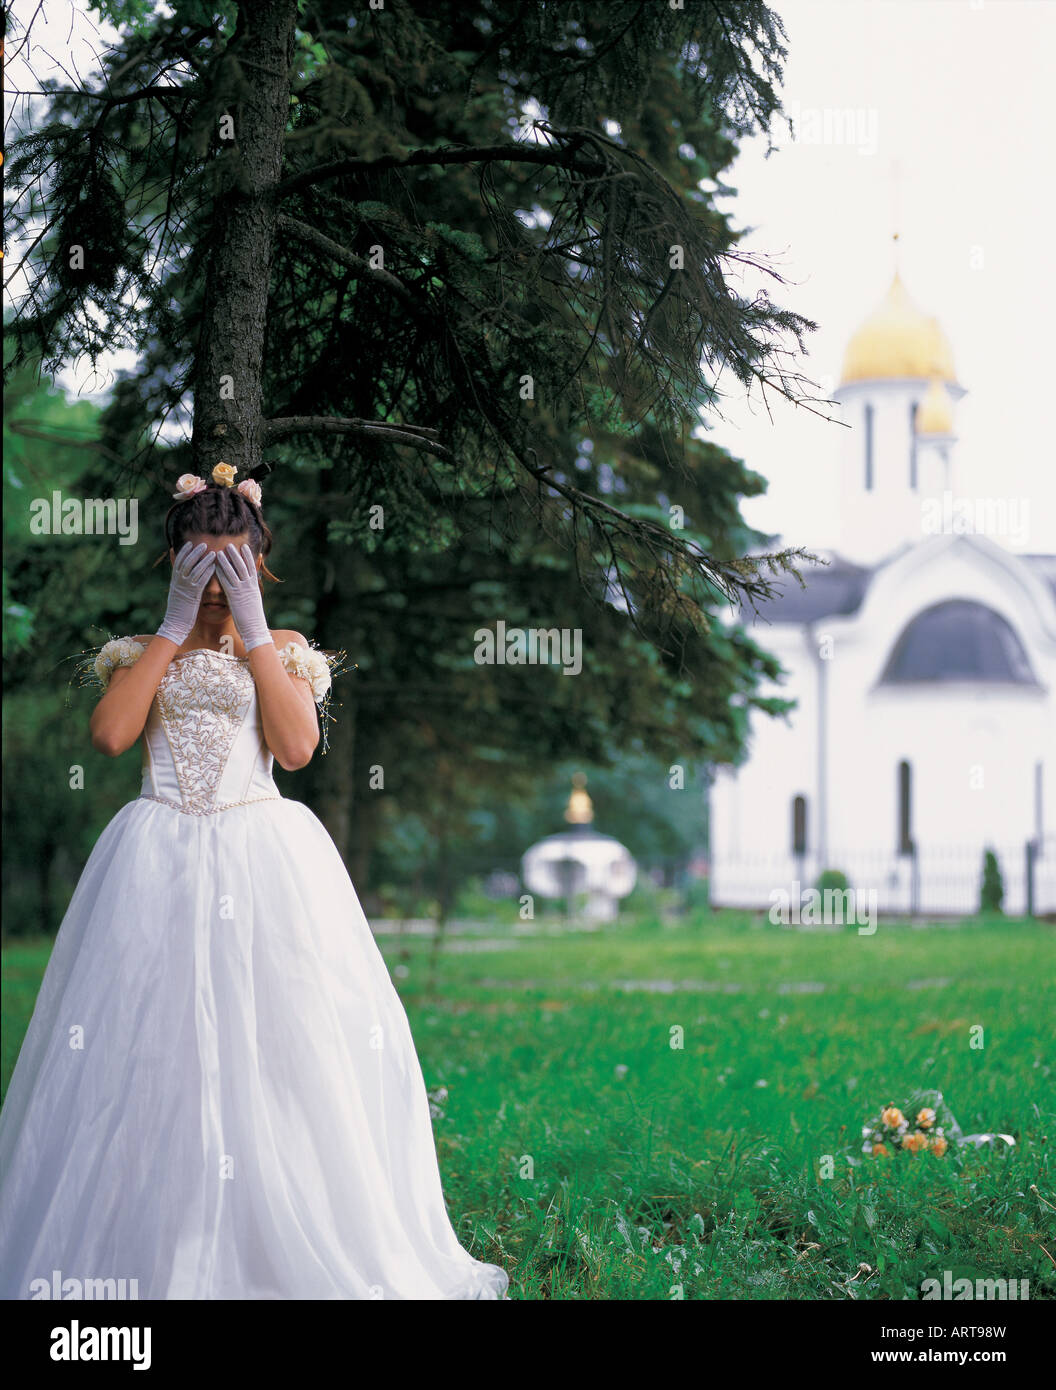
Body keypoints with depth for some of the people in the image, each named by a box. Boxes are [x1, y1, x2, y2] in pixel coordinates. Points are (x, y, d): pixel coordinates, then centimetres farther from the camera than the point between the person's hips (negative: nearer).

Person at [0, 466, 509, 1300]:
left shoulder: (283, 653, 10)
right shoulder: (144, 652, 12)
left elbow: (297, 746, -8)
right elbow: (111, 734, -8)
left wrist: (252, 630, -6)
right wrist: (175, 626, -3)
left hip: (266, 858, 0)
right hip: (158, 860, 1)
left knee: (279, 1040, -5)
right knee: (144, 1050, -3)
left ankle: (289, 1251, 5)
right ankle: (139, 1252, 7)